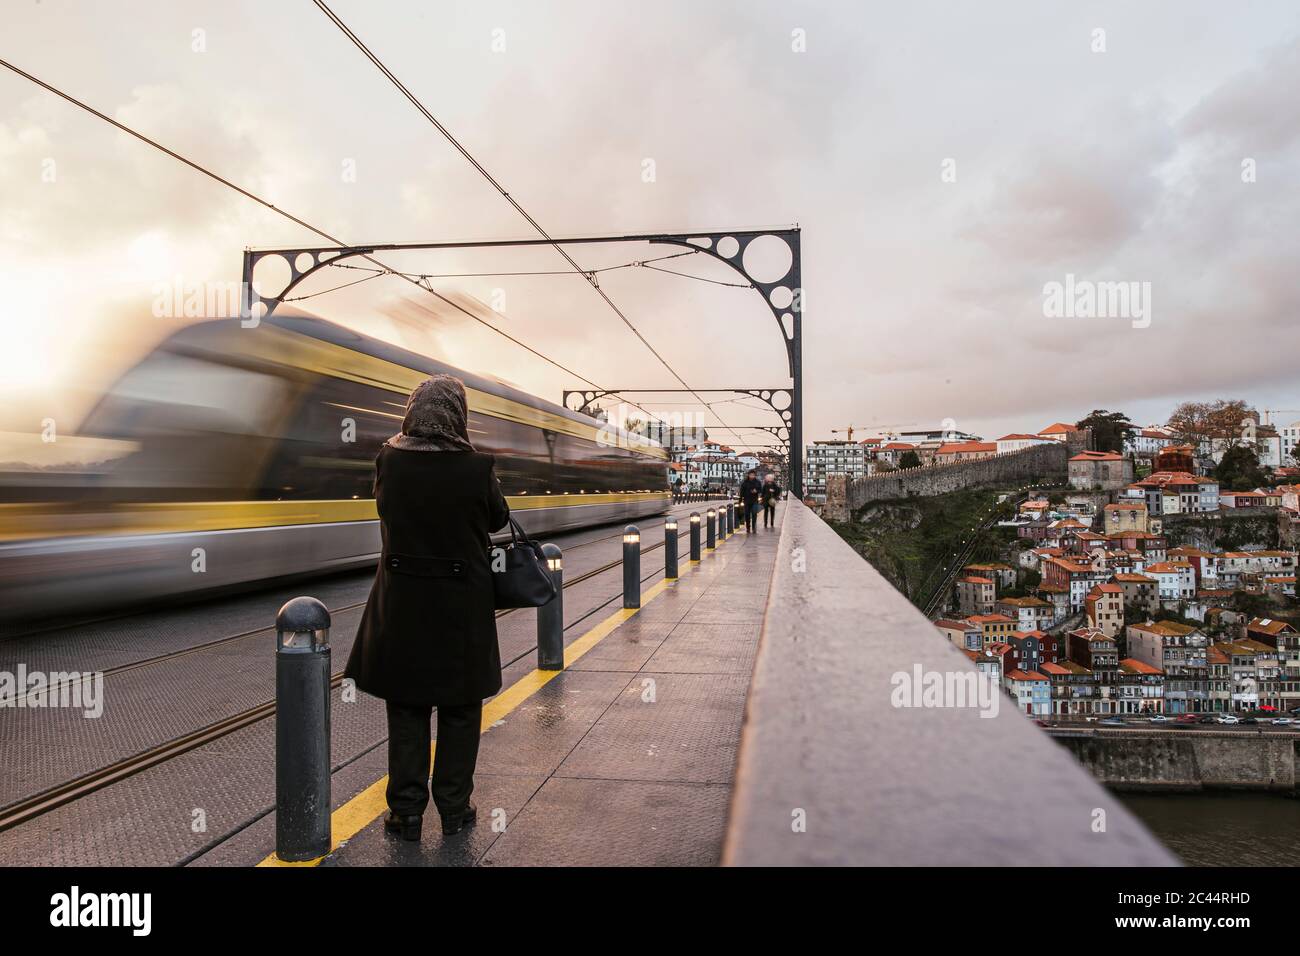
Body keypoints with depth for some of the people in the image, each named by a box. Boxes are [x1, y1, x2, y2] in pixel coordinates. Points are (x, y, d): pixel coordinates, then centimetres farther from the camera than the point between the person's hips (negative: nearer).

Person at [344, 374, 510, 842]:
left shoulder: (389, 460, -9)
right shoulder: (476, 468, -16)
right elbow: (498, 518, 1)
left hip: (401, 601, 2)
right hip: (463, 604, -1)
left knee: (406, 709, 14)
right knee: (460, 710, 14)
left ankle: (407, 811, 20)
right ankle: (454, 809, 23)